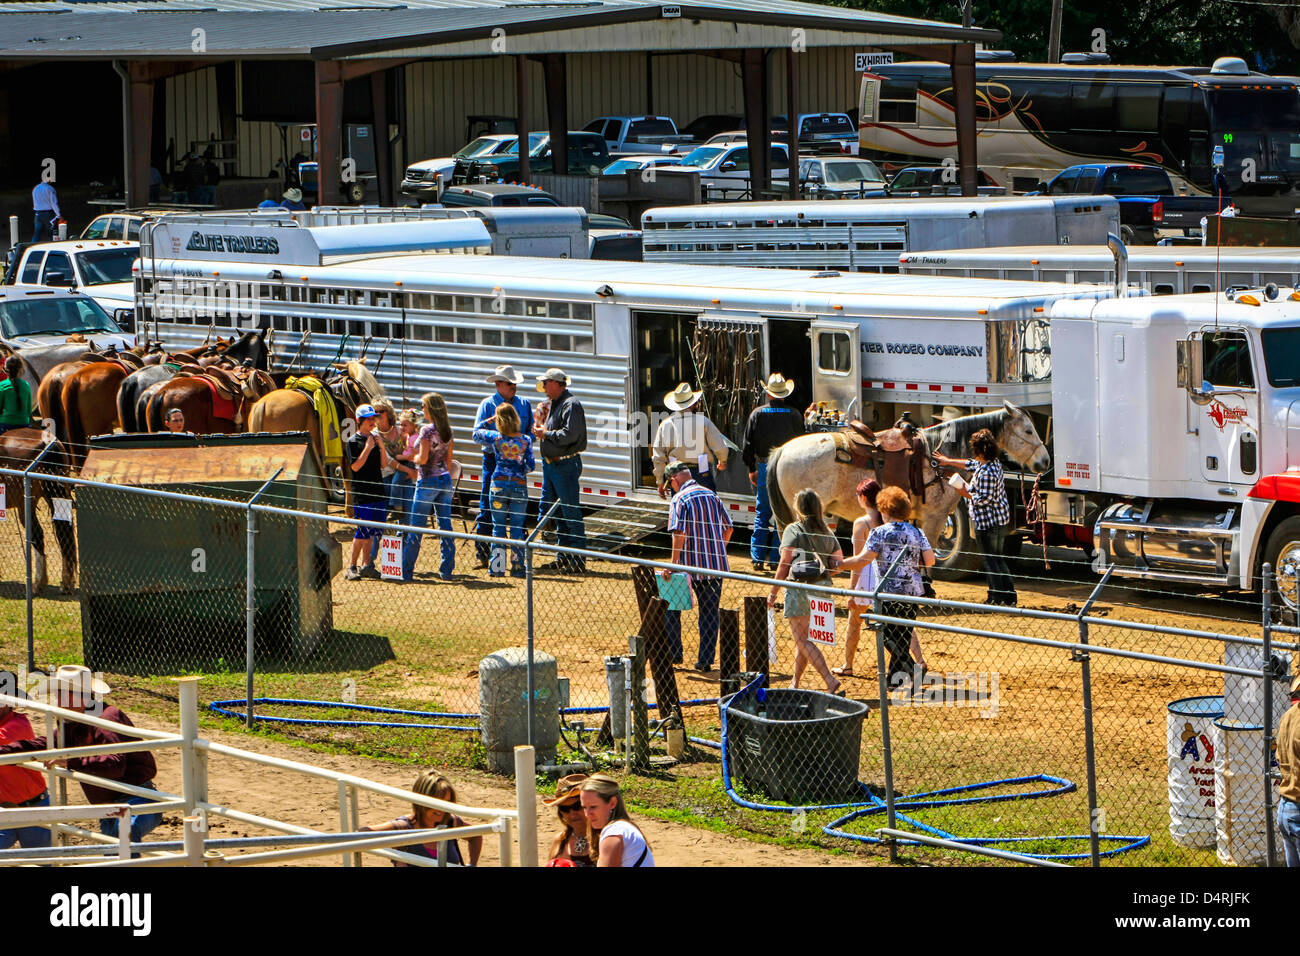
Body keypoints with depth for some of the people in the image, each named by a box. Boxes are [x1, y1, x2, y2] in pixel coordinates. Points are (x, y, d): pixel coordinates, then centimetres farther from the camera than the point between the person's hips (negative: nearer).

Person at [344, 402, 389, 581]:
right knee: (363, 531, -9)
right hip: (361, 494, -6)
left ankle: (366, 566, 14)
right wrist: (368, 447, -16)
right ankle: (352, 567, -3)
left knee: (371, 531, 8)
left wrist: (382, 447, -2)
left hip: (377, 492, 6)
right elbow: (355, 466, -14)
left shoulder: (374, 439, 14)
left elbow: (383, 464, 12)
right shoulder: (353, 442, -5)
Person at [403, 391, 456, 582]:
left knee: (416, 529, 0)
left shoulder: (427, 430, -14)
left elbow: (423, 458, -19)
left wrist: (412, 457, 2)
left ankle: (406, 571, 3)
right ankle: (447, 570, 8)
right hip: (445, 480, 7)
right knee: (445, 526, 8)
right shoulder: (447, 430, 6)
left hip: (428, 481, -7)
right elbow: (449, 459, 12)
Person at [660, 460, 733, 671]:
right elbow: (728, 528, 12)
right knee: (710, 612, 9)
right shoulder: (712, 495, 8)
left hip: (690, 563, -5)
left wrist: (673, 564, -17)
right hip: (715, 565, 5)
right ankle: (705, 660, 7)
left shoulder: (680, 499, -10)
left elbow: (679, 533, -19)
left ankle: (673, 653, 16)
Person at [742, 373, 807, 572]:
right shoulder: (794, 415, -5)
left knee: (762, 513, 9)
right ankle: (775, 558, 3)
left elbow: (749, 443, 3)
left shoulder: (757, 414, -2)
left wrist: (752, 469, 13)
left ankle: (758, 558, 7)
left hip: (765, 468, 1)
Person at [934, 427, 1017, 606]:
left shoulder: (986, 473, -24)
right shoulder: (994, 463, 8)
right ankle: (1009, 597, 17)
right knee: (998, 559, 16)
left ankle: (996, 598, 3)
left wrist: (966, 494, -10)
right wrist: (948, 461, 32)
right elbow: (969, 464, 23)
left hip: (987, 523, -10)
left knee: (990, 560, 0)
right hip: (1001, 520, 10)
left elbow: (984, 499, -24)